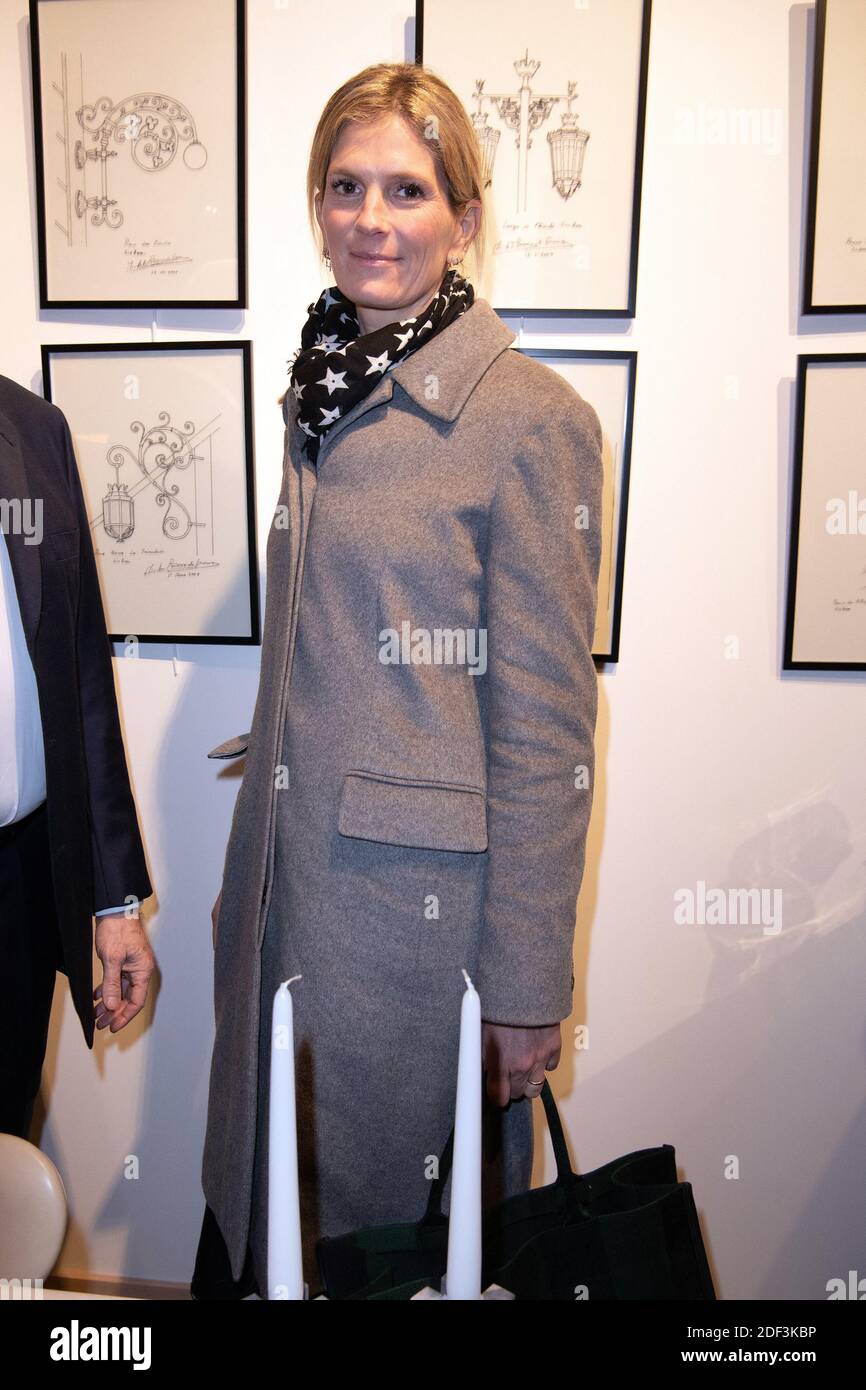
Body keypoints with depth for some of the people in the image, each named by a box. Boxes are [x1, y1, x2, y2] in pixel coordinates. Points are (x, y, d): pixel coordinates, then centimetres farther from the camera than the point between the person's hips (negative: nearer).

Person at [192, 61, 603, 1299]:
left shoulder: (530, 419, -13)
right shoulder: (323, 396, 8)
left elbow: (547, 726, -13)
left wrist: (528, 984, -11)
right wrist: (250, 868, 16)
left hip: (424, 896, -6)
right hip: (287, 879, 7)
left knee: (408, 1222, 16)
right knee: (272, 1191, 23)